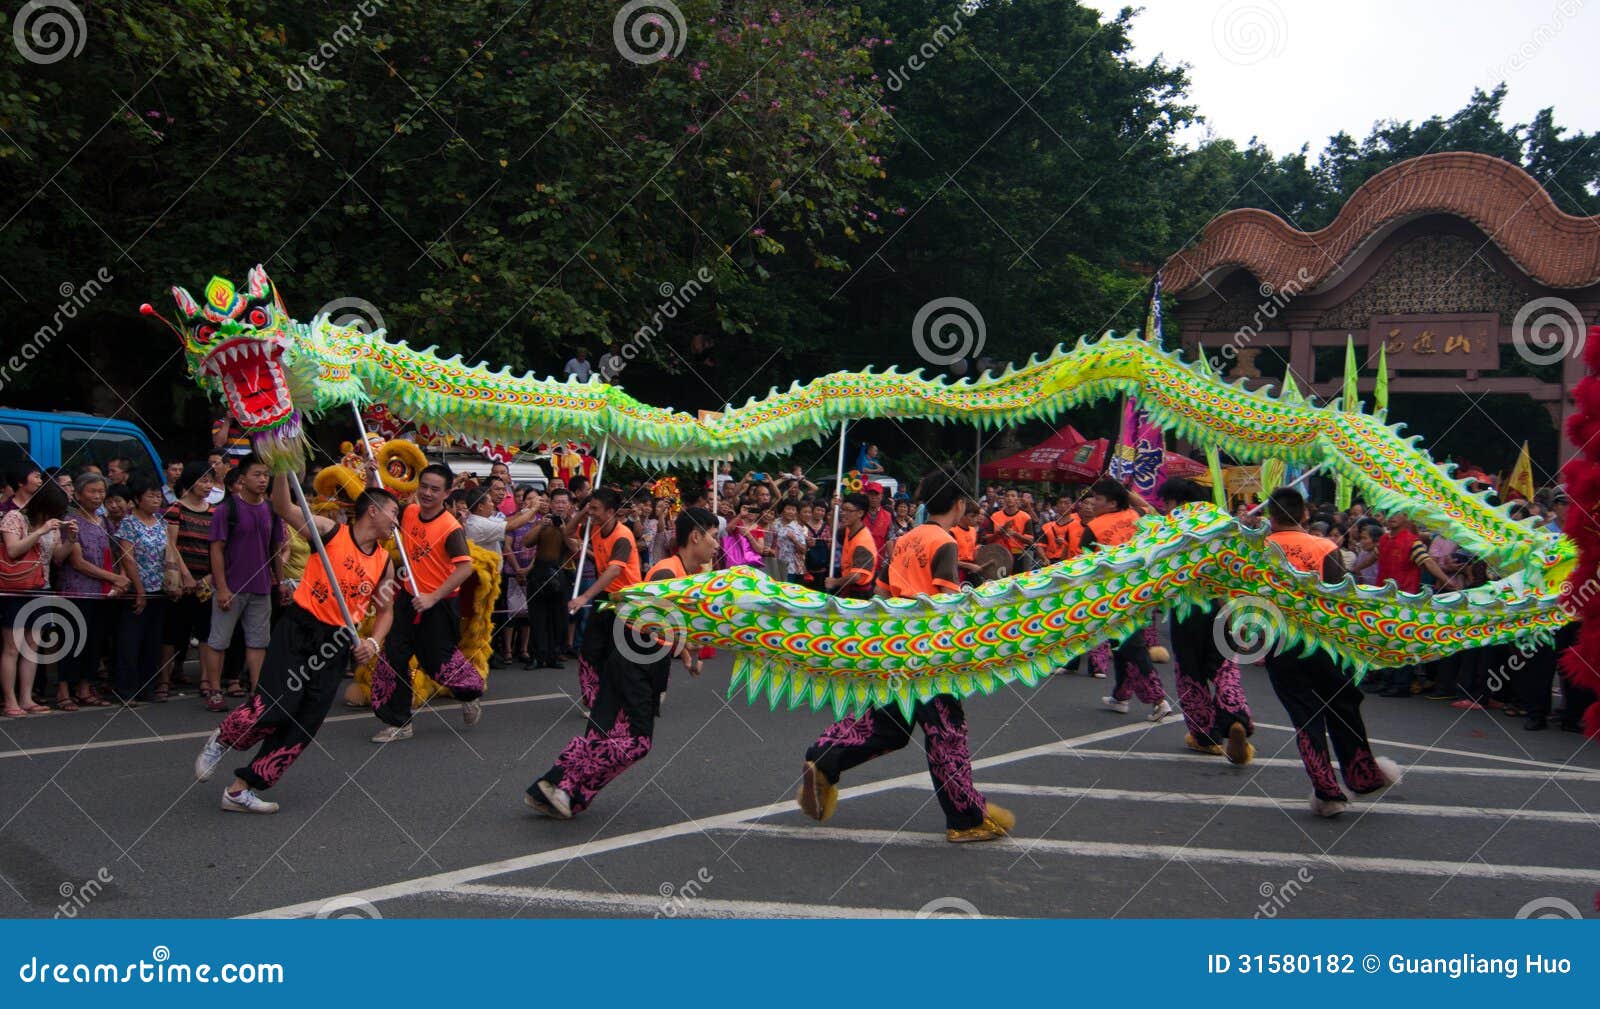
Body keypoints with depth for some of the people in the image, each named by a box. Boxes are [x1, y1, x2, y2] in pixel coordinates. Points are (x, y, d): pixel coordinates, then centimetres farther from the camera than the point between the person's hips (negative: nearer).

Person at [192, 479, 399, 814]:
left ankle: (242, 789, 10)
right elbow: (283, 507, -14)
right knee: (273, 706, -19)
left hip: (338, 644, 5)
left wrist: (374, 643, 2)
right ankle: (221, 740, 13)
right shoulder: (330, 532, -4)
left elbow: (384, 610, 20)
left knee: (305, 725, 0)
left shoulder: (384, 563, 10)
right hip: (300, 628, -5)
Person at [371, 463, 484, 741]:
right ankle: (398, 723, 15)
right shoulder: (409, 513, -2)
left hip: (439, 604, -6)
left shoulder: (450, 527, -21)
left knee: (437, 660, 3)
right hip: (410, 598, 6)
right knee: (393, 658, 4)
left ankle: (470, 693, 35)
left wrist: (433, 598, -30)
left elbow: (465, 567, -29)